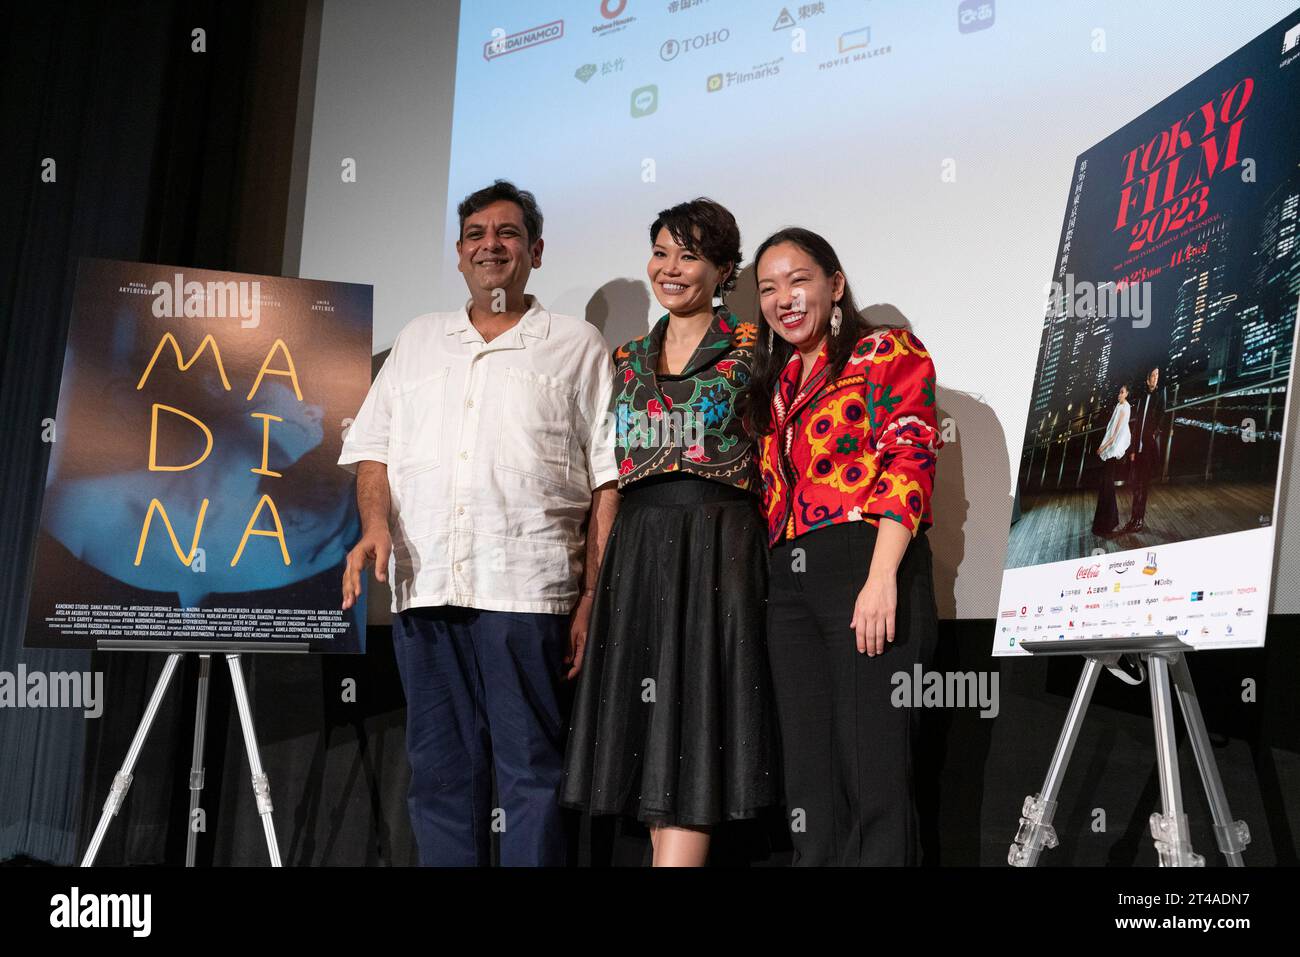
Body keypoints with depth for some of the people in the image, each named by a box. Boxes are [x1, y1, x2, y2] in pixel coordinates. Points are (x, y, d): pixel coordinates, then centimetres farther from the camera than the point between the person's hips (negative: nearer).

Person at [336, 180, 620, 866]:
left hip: (527, 586, -3)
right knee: (440, 771, 8)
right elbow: (373, 449, 18)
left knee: (531, 770, -1)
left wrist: (595, 594, -5)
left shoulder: (577, 346, 9)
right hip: (423, 586, 4)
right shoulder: (417, 341, 21)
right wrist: (376, 523, -2)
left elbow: (608, 479, 3)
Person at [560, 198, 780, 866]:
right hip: (637, 551, 5)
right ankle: (667, 851, 12)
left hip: (718, 548, -5)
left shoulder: (750, 348, 3)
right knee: (649, 722, 4)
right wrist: (600, 574, 10)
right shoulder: (629, 359, 17)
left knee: (691, 717, -8)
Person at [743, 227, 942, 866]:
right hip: (789, 582, 7)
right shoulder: (774, 383, 23)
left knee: (874, 769, -5)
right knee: (808, 777, 8)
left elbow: (908, 463, -8)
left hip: (866, 566, -6)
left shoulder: (888, 354, 4)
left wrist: (881, 577, -19)